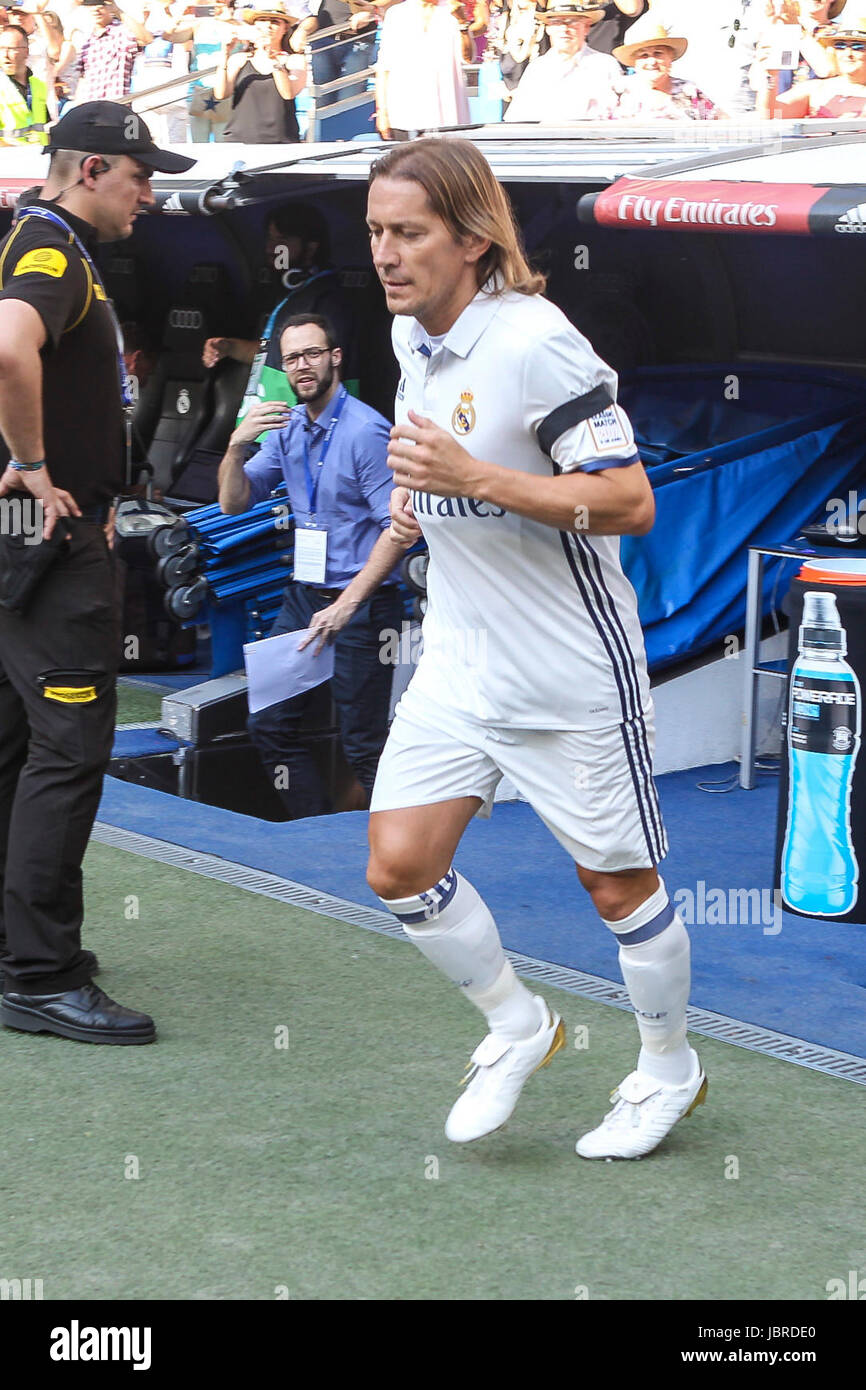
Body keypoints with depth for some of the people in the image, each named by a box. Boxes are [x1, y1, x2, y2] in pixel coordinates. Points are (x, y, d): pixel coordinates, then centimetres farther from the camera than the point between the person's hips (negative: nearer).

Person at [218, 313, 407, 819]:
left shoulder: (366, 430, -15)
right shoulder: (287, 427, 8)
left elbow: (397, 527, -19)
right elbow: (234, 502, 10)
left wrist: (346, 605, -22)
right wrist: (237, 446, -10)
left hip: (360, 605, -8)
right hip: (303, 597, 8)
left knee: (363, 744, -5)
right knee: (270, 725, 10)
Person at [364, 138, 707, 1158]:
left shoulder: (535, 341, -21)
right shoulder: (410, 334, 5)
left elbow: (630, 502, -24)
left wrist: (474, 477, -29)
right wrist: (416, 498, 7)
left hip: (571, 677, -7)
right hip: (458, 661, 7)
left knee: (616, 885, 7)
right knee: (399, 866, -2)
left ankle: (671, 1069, 31)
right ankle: (517, 1026, 22)